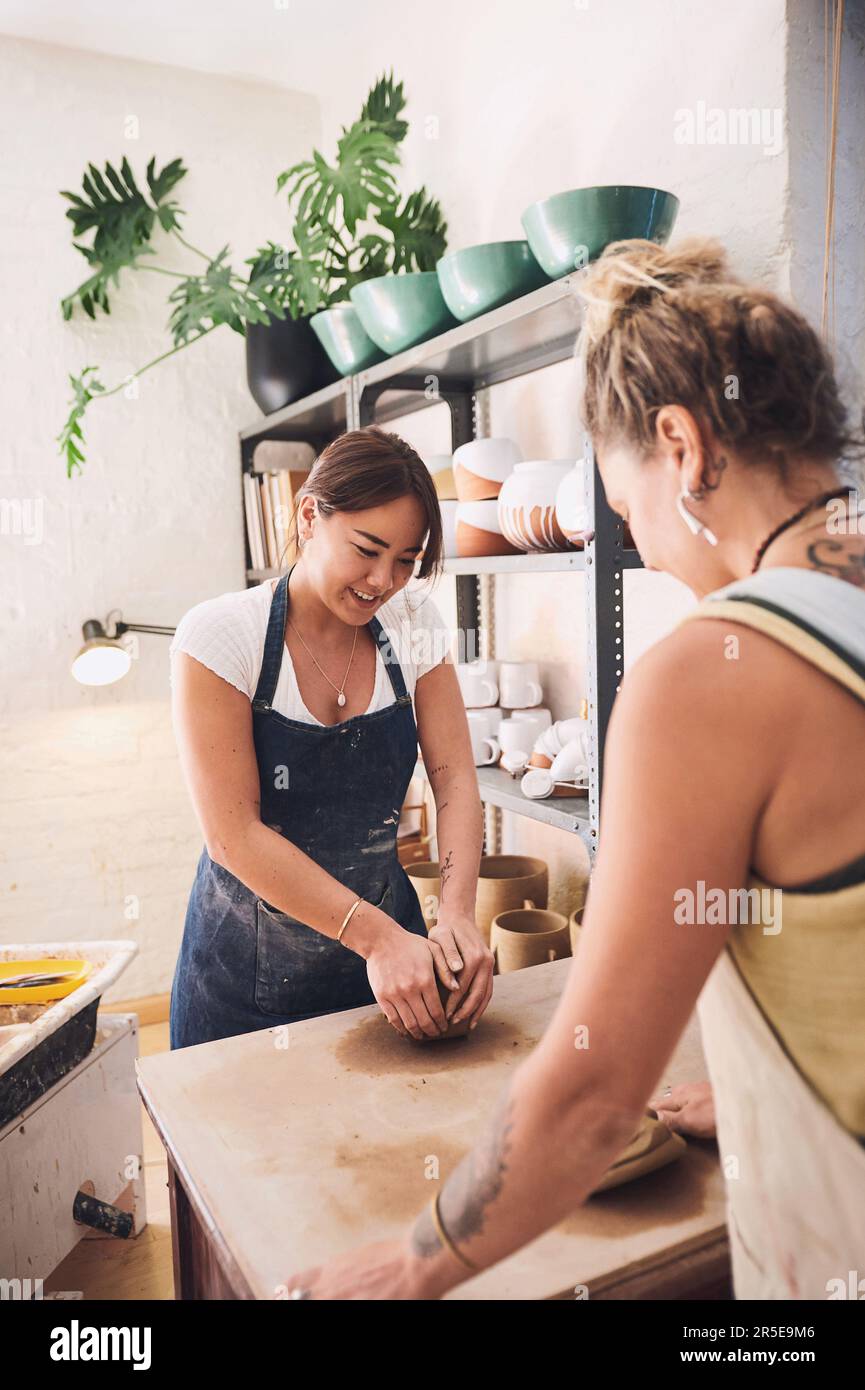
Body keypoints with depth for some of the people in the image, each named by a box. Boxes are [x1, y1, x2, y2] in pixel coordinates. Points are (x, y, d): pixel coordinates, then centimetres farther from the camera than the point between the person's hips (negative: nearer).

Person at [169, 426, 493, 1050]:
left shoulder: (415, 627, -5)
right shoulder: (220, 635, -18)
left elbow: (456, 780, -8)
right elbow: (234, 835, -22)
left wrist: (457, 915, -24)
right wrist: (377, 936, -27)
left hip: (389, 934, 4)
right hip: (251, 967, -3)